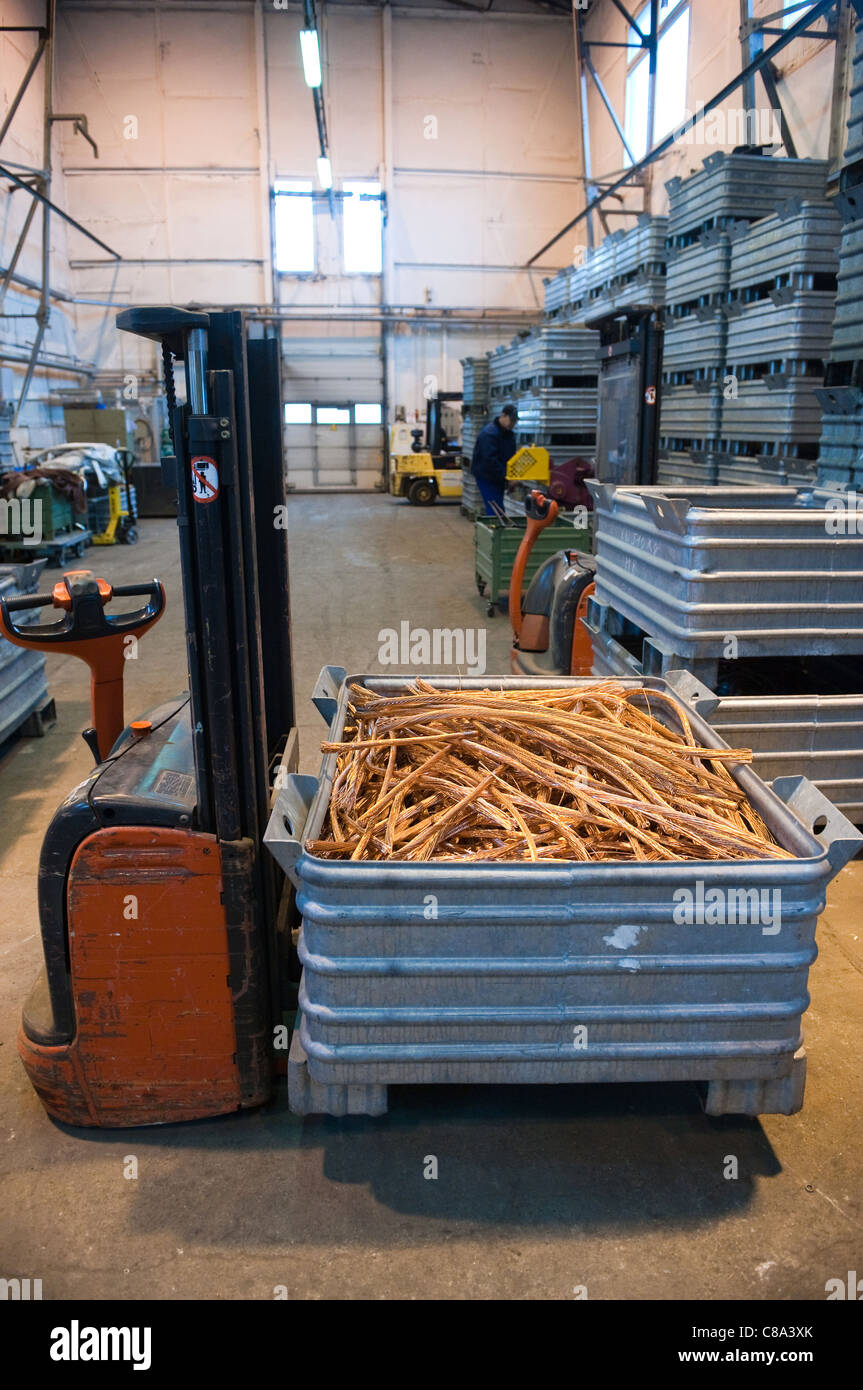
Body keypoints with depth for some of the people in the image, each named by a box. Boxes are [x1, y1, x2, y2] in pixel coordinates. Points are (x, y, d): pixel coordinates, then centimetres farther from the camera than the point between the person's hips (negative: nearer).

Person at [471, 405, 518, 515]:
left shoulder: (509, 433, 10)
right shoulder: (489, 433, -20)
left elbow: (511, 456, 17)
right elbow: (490, 460, -27)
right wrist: (506, 476, -26)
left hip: (499, 477, 9)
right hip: (486, 476, -9)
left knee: (498, 507, 12)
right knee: (494, 508, -13)